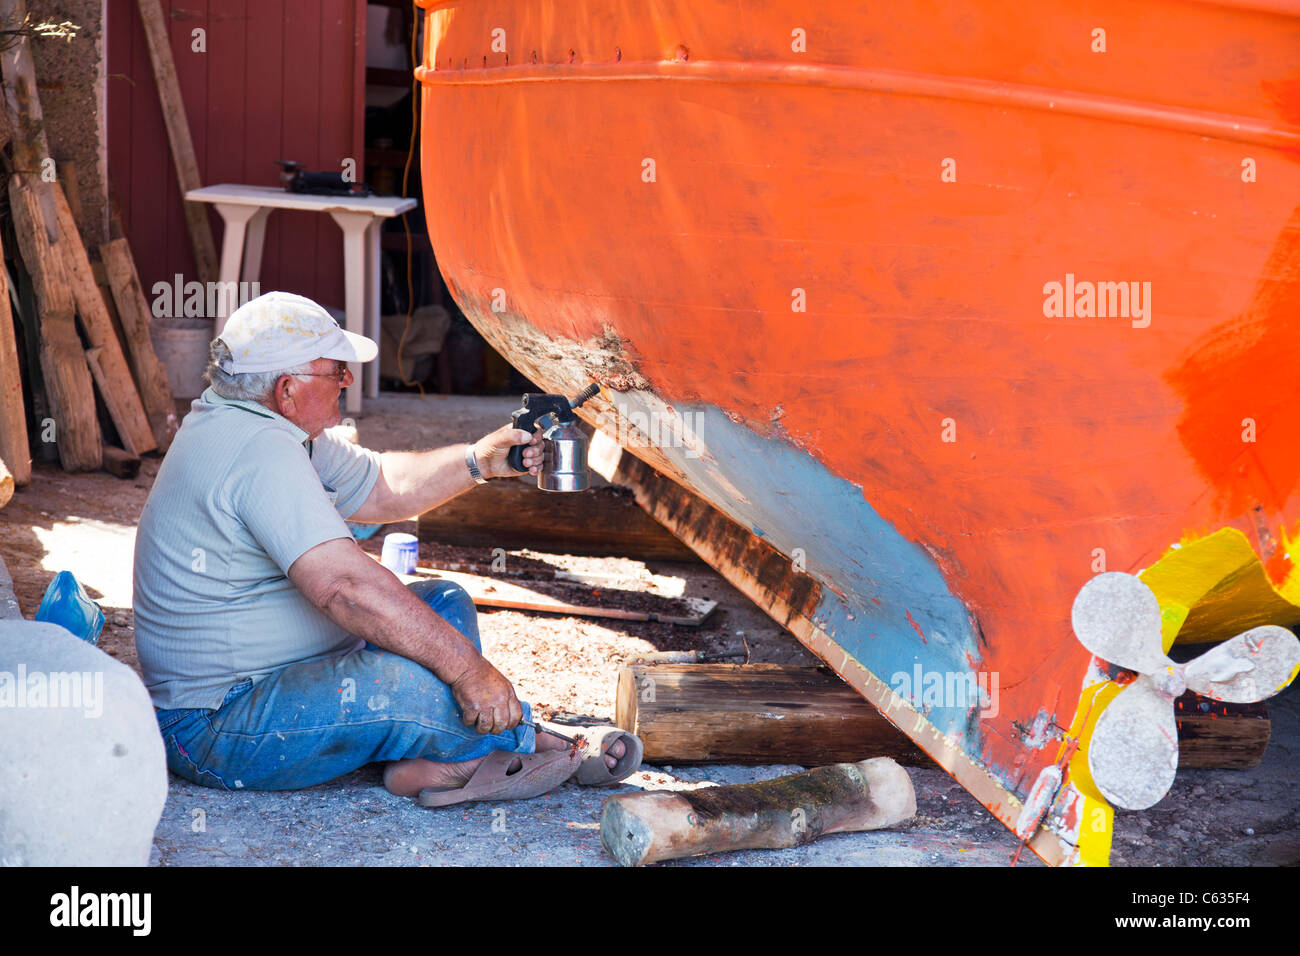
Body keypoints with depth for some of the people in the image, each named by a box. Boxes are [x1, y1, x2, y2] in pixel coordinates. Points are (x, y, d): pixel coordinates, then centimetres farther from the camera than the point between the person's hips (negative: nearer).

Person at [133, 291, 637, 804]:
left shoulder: (245, 422, 9)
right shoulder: (258, 451, -25)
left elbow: (381, 487, 18)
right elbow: (344, 584, -34)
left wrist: (479, 461, 5)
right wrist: (467, 667, -32)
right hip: (218, 732, -11)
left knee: (443, 602, 11)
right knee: (402, 682, -33)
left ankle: (433, 764, -11)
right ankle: (532, 745, -5)